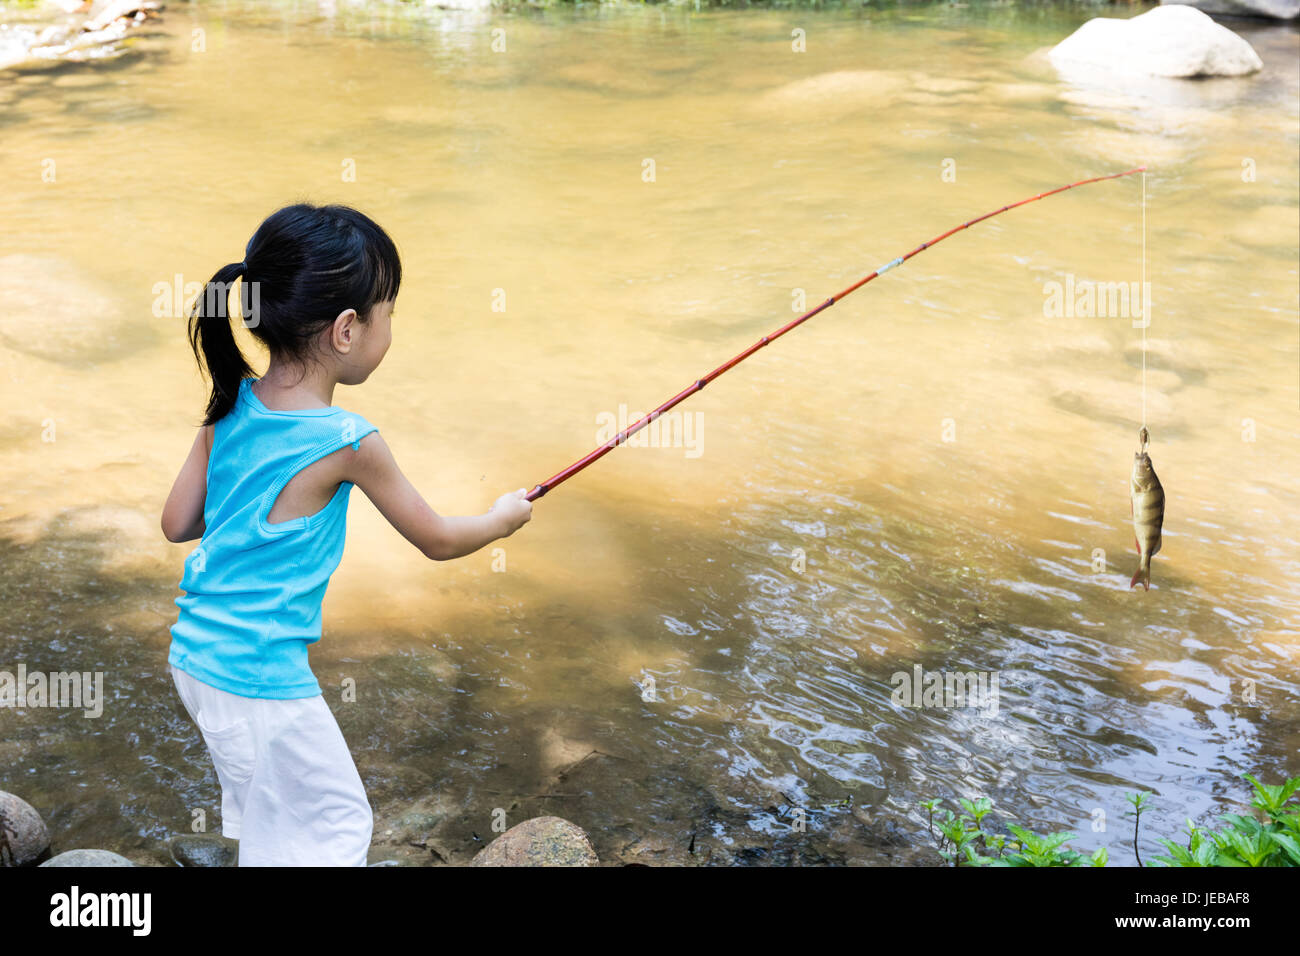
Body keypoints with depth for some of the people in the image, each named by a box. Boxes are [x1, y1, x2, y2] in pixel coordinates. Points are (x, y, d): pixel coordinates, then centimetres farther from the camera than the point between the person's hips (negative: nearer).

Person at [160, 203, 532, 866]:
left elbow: (177, 523, 5)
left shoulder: (231, 408, -2)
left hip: (194, 655, 8)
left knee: (263, 815, 26)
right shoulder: (346, 443, -19)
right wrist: (502, 517, 12)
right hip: (260, 674, -7)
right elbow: (439, 542, -7)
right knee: (335, 823, 10)